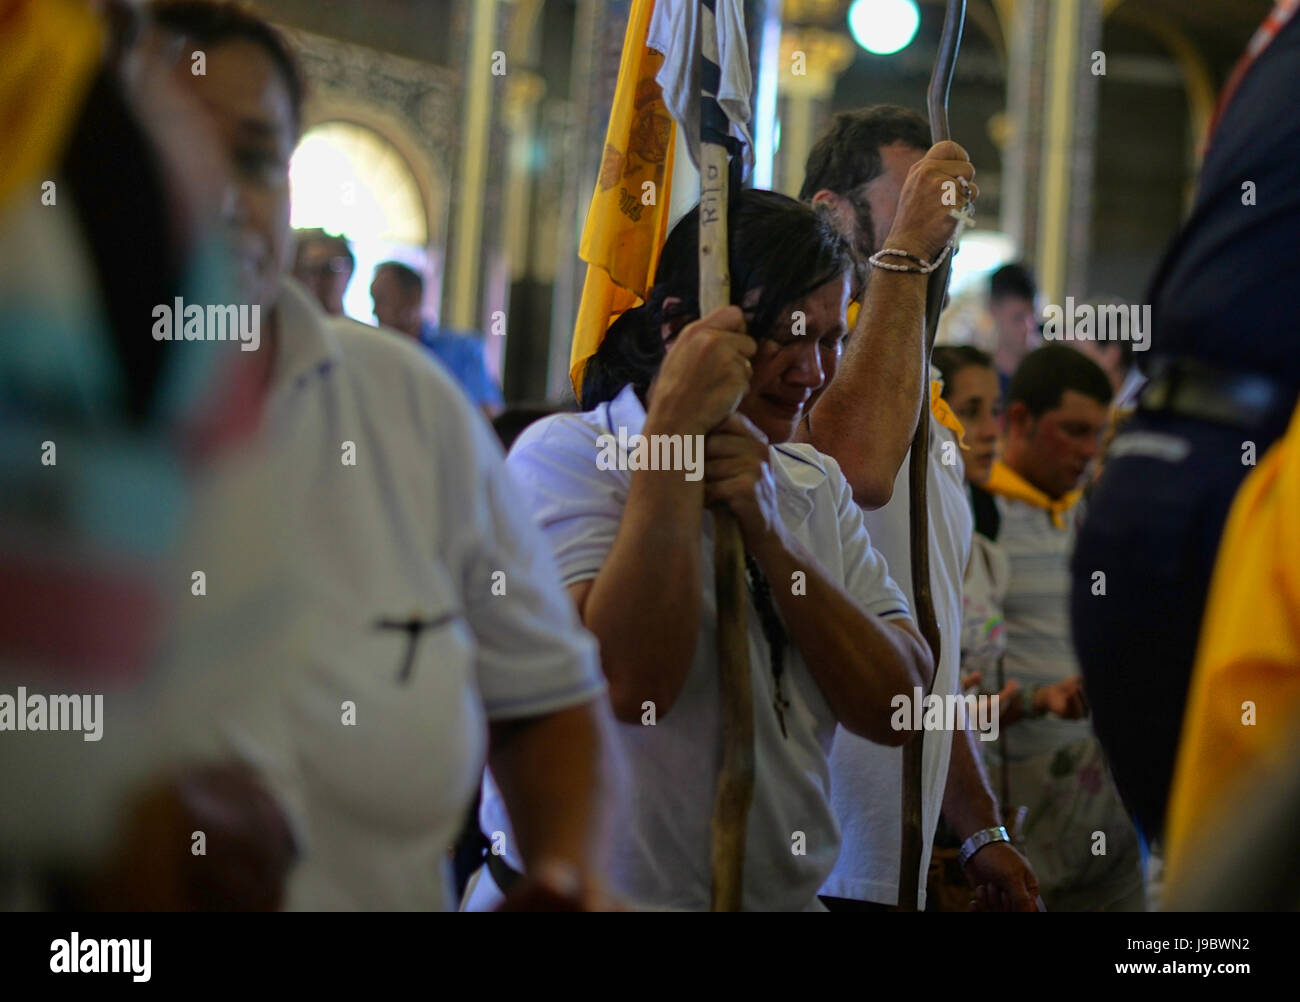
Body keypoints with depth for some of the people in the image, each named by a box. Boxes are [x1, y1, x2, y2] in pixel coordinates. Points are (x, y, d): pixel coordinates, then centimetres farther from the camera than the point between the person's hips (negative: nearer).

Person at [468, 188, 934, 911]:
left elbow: (894, 710, 0)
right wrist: (676, 426, -16)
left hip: (784, 895, 5)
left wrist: (767, 530, -10)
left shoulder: (818, 486, 12)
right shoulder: (568, 452, -5)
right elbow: (630, 681, -20)